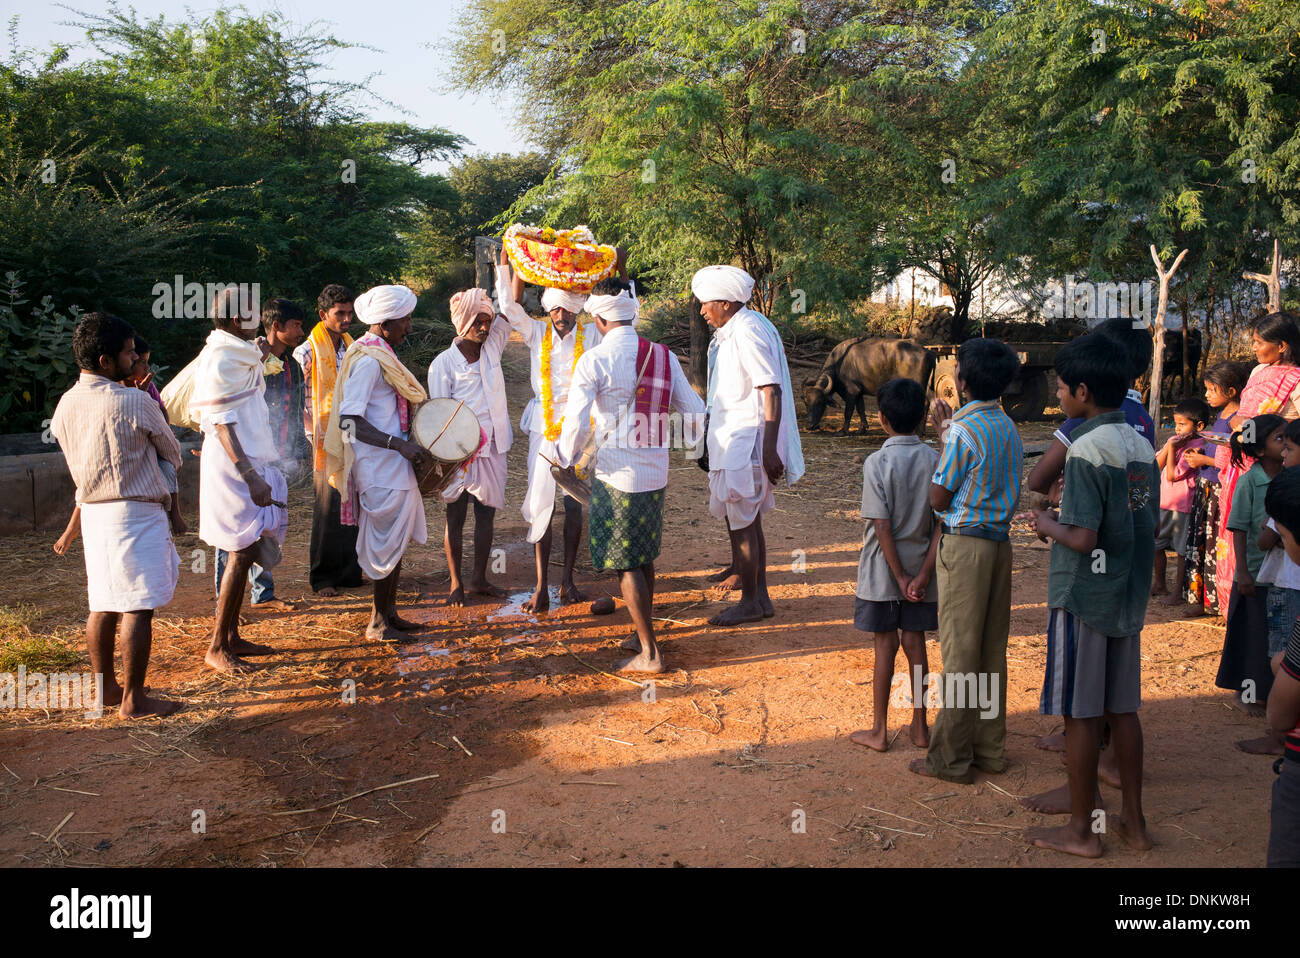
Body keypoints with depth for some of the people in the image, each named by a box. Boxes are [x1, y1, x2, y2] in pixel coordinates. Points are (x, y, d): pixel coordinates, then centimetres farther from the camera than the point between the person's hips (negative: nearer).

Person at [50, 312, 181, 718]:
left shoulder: (66, 404, 4)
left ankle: (105, 687, 25)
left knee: (102, 604, 15)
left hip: (92, 512, 7)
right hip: (136, 513, -7)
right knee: (137, 608, -2)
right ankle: (133, 698, 3)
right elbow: (173, 454, -2)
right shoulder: (135, 402, -15)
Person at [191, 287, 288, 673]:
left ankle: (232, 636, 21)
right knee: (241, 553, -8)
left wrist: (258, 360, 23)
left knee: (243, 553, 12)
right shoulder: (220, 357, -15)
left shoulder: (239, 352, 14)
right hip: (233, 467, -10)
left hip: (251, 463, 10)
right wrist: (251, 476, -27)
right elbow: (221, 423, -22)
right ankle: (217, 647, 0)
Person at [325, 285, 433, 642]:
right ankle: (378, 623, 9)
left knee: (397, 539, 16)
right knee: (387, 540, -2)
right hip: (378, 465, -10)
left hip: (393, 462, 10)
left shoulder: (381, 354, 13)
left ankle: (389, 613, 27)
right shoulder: (367, 360, -18)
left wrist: (411, 445, 17)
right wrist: (400, 444, -26)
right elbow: (349, 420, -24)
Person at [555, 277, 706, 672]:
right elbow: (694, 410, 7)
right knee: (644, 557, 20)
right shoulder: (663, 355, 4)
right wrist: (692, 444, 27)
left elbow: (575, 423, -17)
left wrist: (565, 459, 2)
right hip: (656, 472, 6)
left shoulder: (594, 360, -12)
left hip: (617, 473, -6)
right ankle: (642, 633, 32)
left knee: (626, 564, 2)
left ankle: (649, 654, 5)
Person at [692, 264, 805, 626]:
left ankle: (750, 603, 7)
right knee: (748, 521, 15)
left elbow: (771, 392, -22)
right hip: (733, 443, 10)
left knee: (740, 522, -3)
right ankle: (760, 598, 23)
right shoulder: (734, 331, 15)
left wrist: (769, 449, -25)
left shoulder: (748, 332, -17)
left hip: (744, 444, -10)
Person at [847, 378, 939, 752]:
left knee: (885, 646, 5)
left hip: (884, 570, -3)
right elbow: (942, 524, -7)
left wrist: (900, 577, -11)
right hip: (921, 568, 3)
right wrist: (923, 575, -8)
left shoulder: (877, 462, -14)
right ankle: (919, 727, 21)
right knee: (915, 644, 13)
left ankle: (880, 731, 14)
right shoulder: (934, 461, -3)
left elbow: (882, 526, -17)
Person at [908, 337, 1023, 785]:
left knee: (960, 652, -2)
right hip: (1000, 542, 8)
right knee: (992, 649, 13)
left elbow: (938, 499, -9)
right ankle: (990, 747, 22)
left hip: (964, 544, -8)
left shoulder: (963, 430, -15)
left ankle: (952, 757, 6)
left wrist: (942, 435, -2)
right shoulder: (1008, 427, 9)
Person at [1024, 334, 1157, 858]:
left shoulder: (1087, 448, -18)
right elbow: (1147, 526, 13)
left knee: (1080, 715, 2)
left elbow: (1083, 539, -23)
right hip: (1128, 598, 8)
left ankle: (1081, 830, 13)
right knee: (1122, 710, 16)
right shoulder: (1141, 446, 7)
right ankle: (1133, 820, 25)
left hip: (1083, 598, -8)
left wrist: (1048, 525, -4)